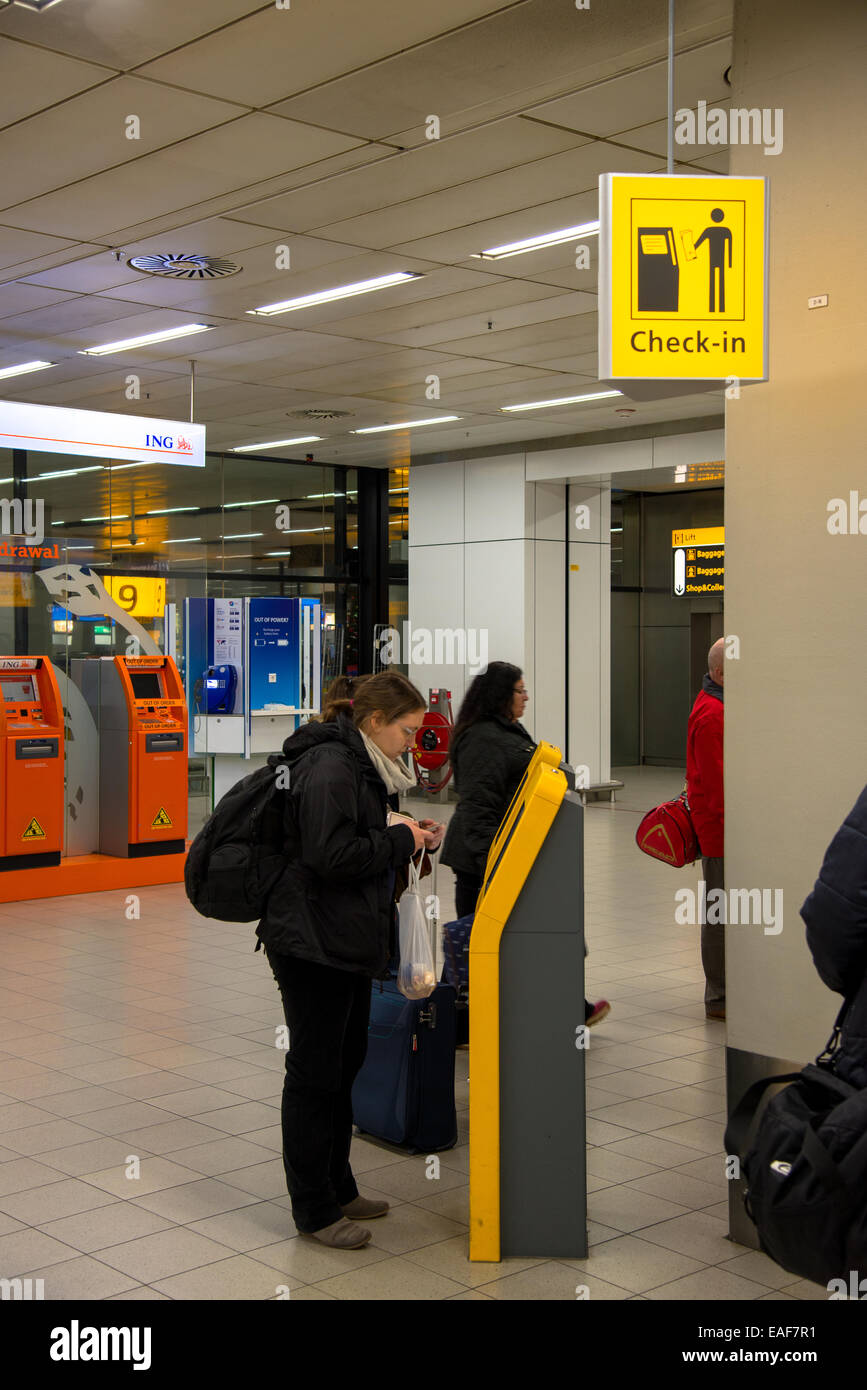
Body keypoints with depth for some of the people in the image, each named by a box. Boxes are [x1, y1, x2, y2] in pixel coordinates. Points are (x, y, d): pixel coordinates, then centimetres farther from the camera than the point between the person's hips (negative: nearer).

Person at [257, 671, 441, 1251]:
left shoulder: (357, 764, 14)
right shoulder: (330, 767, -19)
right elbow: (331, 855, -27)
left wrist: (405, 838, 6)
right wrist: (400, 841, -16)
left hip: (347, 942, 11)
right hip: (314, 945, -11)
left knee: (346, 1063, 18)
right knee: (315, 1074, 1)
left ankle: (337, 1189, 32)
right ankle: (315, 1210, 13)